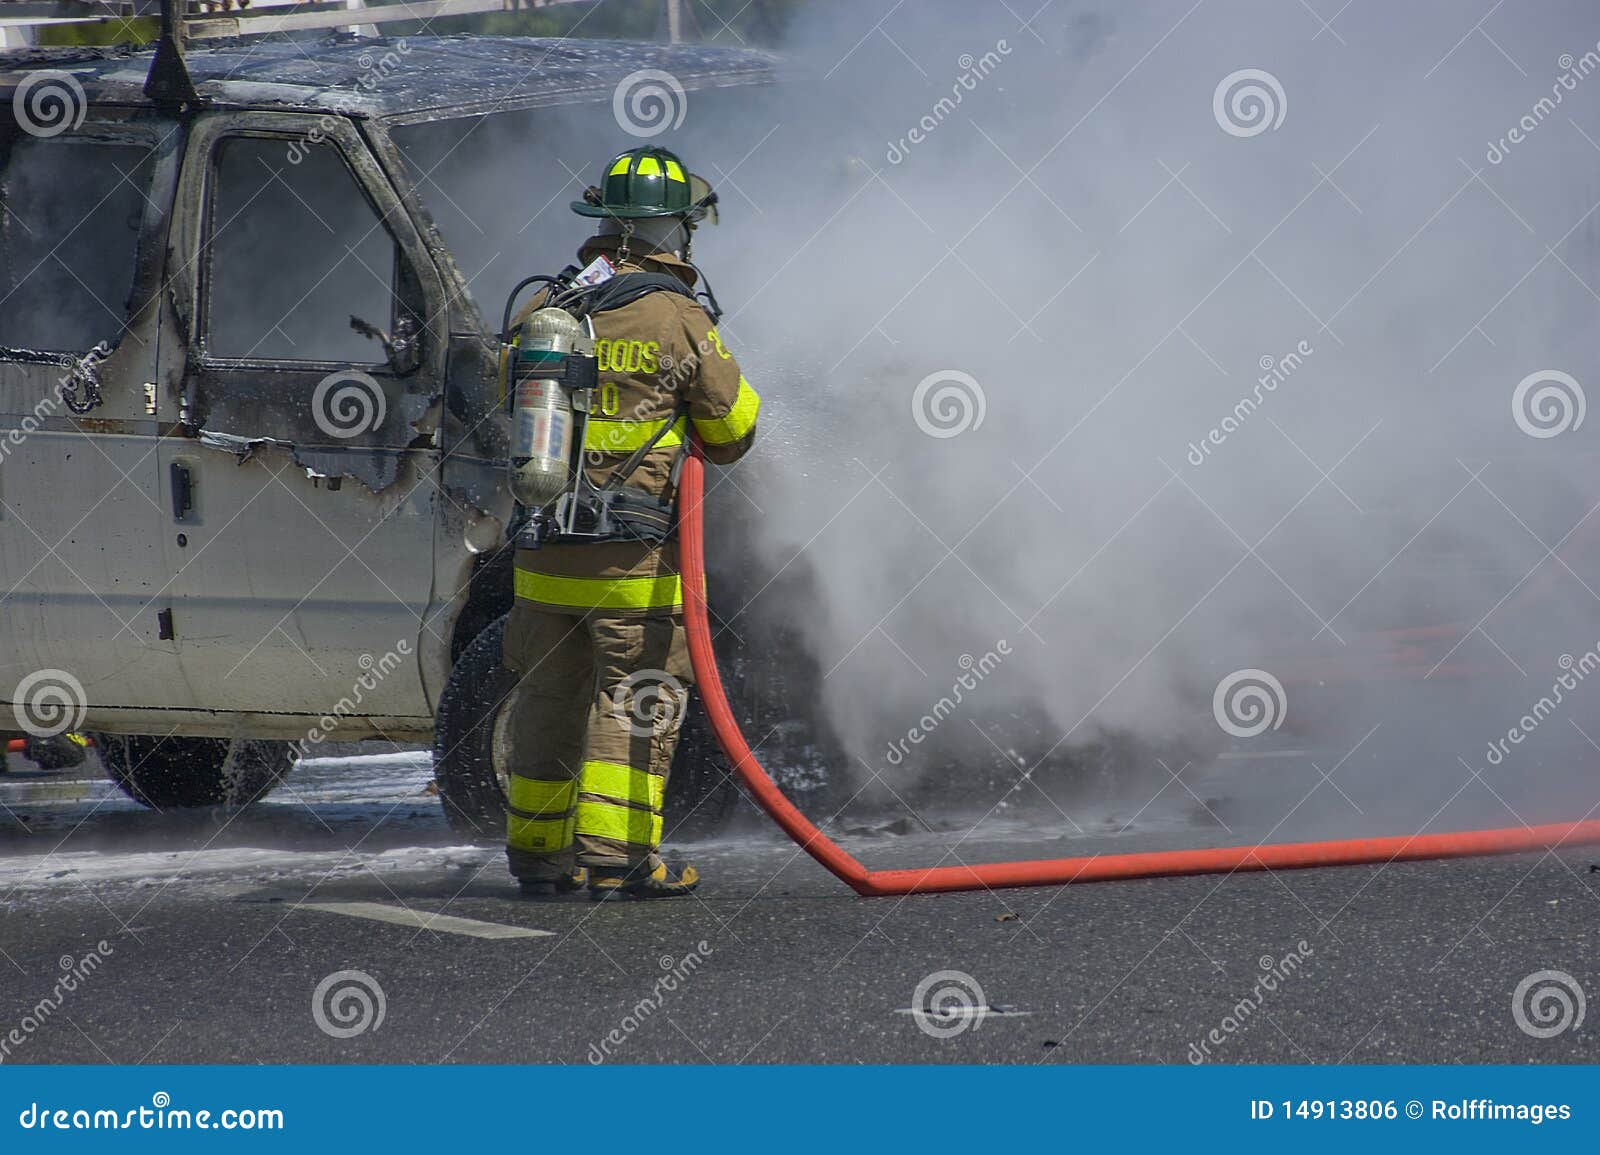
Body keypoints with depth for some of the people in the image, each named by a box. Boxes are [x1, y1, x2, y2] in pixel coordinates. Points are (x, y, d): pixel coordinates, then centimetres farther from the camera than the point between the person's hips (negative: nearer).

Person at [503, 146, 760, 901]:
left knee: (549, 699, 14)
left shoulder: (543, 309, 5)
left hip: (545, 551, 5)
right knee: (633, 702, 0)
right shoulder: (680, 320, -9)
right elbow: (732, 431, 0)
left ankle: (536, 854, 21)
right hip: (634, 560, -5)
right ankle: (616, 854, -7)